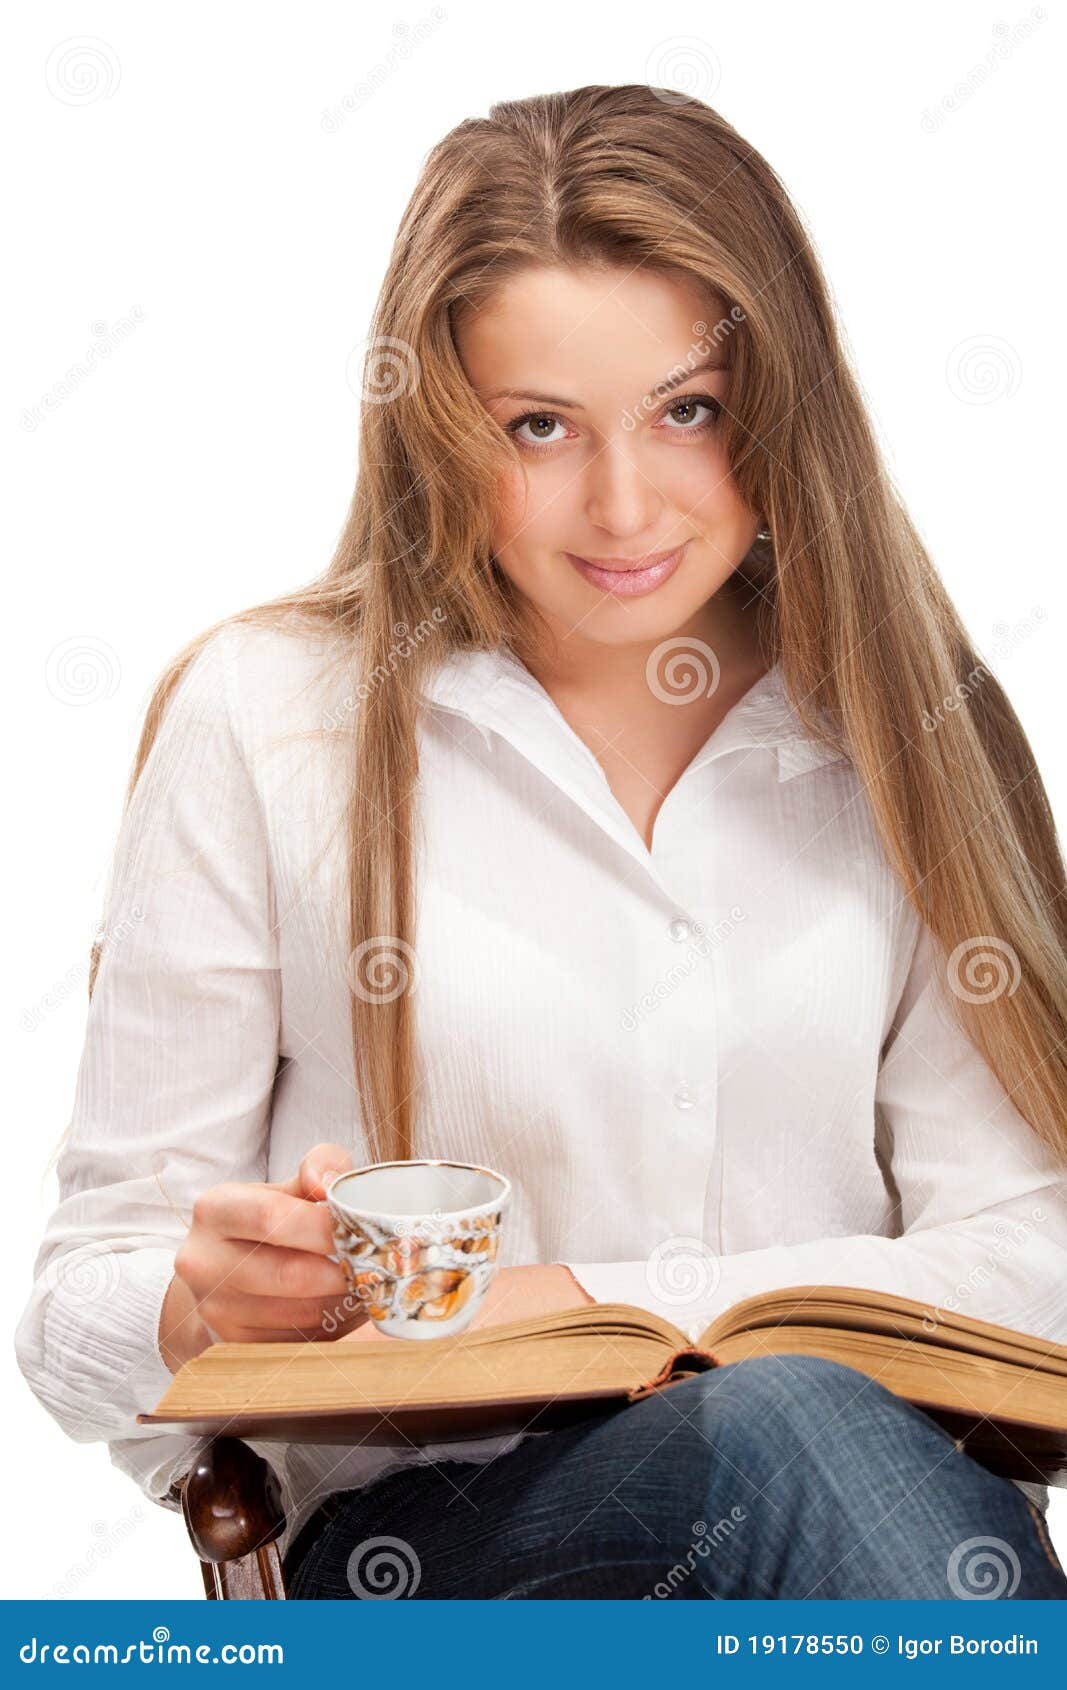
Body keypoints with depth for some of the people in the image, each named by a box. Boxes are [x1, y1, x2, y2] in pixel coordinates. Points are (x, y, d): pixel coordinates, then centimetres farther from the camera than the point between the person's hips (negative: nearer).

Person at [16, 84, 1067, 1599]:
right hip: (424, 1528, -3)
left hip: (873, 1480, 4)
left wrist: (589, 1302, -12)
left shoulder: (906, 724, 6)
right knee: (795, 1429, -35)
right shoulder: (266, 718, 1)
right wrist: (220, 1306, -21)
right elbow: (93, 1302, 3)